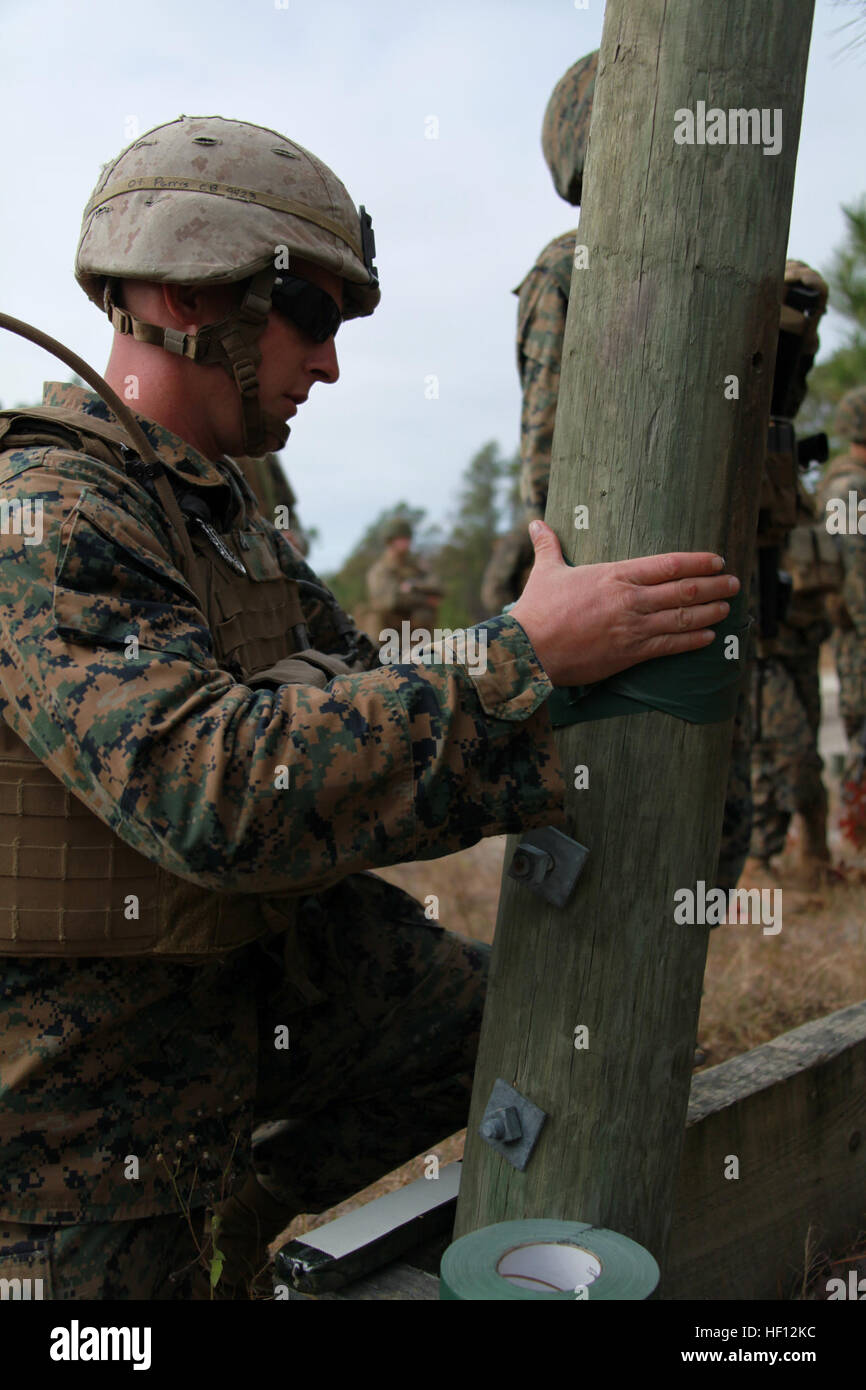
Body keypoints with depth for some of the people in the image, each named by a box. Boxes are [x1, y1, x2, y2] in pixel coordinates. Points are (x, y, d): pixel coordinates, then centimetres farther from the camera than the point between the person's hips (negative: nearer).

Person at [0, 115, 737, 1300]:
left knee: (499, 1021, 13)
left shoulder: (220, 512, 7)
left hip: (260, 967, 8)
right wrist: (524, 655, -33)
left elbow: (358, 710, 7)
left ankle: (241, 1202, 23)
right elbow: (217, 789, -36)